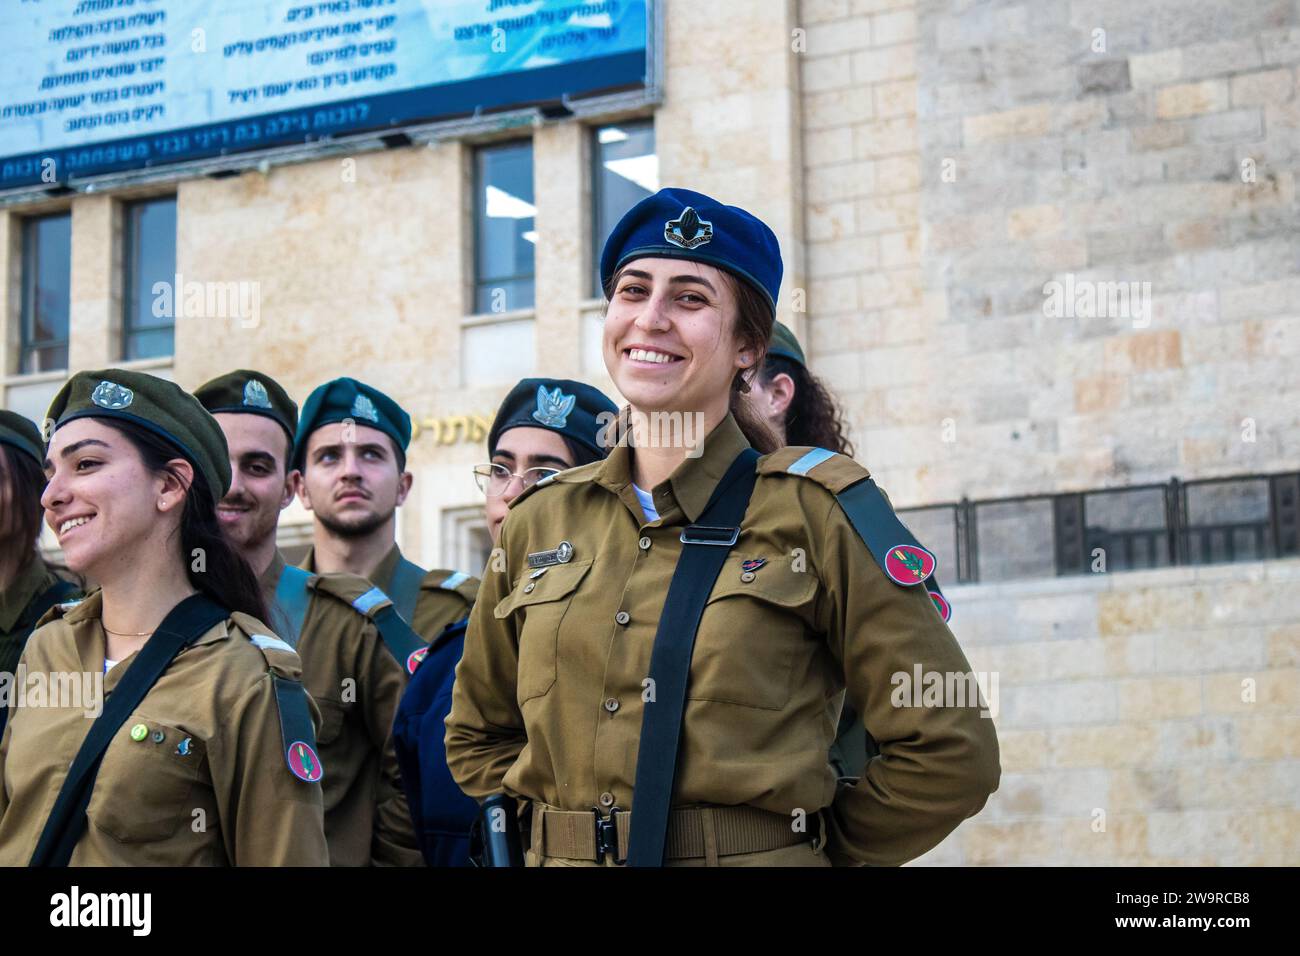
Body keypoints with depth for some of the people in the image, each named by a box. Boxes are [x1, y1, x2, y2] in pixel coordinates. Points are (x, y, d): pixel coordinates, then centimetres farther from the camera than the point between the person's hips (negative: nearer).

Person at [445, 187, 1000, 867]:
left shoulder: (816, 507, -8)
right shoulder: (540, 521, 4)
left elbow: (947, 753, -8)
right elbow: (478, 736, 16)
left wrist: (811, 847, -3)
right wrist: (566, 825, 4)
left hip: (759, 857, -3)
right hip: (561, 860, 4)